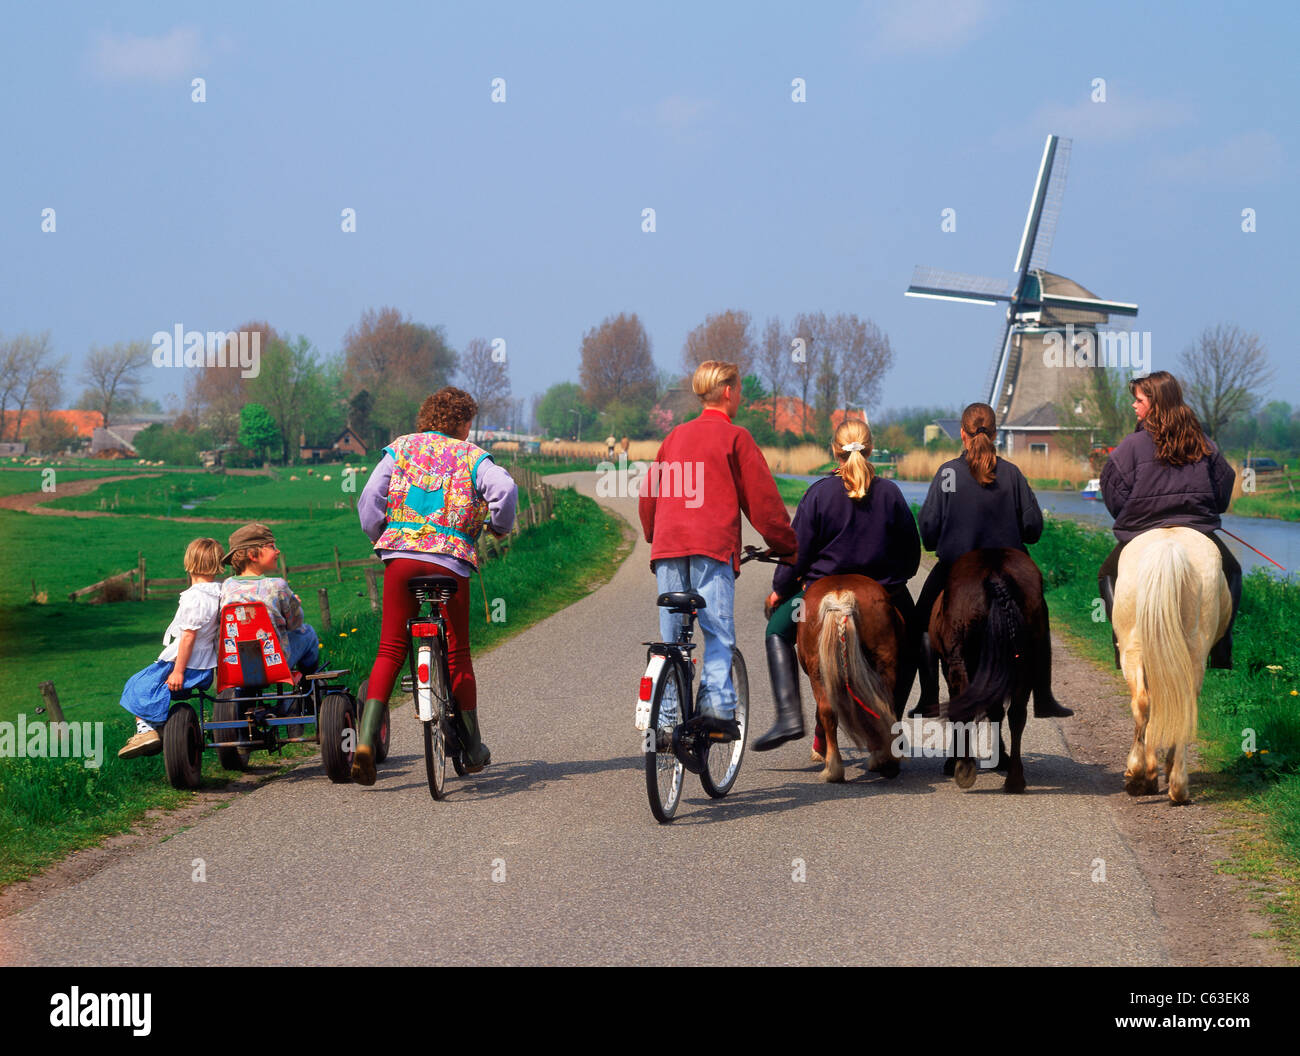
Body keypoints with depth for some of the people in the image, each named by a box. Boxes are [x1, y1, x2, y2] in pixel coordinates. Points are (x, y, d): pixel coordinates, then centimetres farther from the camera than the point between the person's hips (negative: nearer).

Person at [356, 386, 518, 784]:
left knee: (390, 651, 4)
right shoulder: (470, 456, 7)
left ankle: (366, 739, -12)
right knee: (457, 655, 12)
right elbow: (504, 489, -11)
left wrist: (378, 537, 15)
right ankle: (472, 748, 22)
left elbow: (370, 498, 1)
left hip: (401, 555, 1)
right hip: (451, 561, -1)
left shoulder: (401, 448, 12)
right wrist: (499, 526, 7)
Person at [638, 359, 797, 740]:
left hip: (667, 545, 5)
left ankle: (666, 719, 2)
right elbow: (761, 498, 3)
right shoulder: (734, 437, 4)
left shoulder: (675, 436, 22)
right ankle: (716, 704, -23)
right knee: (718, 631, -7)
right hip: (712, 544, -5)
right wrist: (786, 545, 11)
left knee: (671, 637, 6)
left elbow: (648, 493, 26)